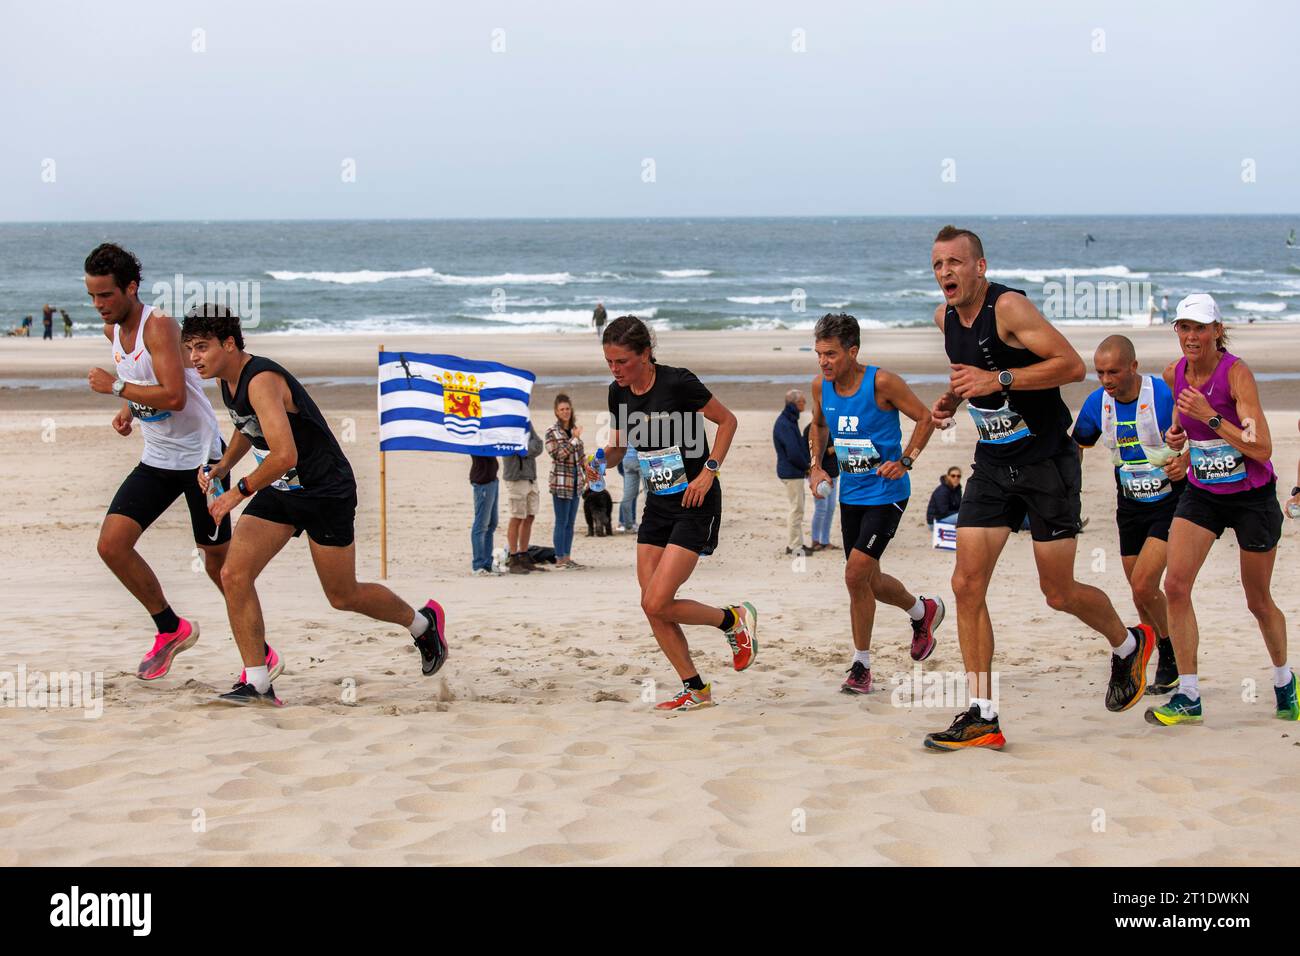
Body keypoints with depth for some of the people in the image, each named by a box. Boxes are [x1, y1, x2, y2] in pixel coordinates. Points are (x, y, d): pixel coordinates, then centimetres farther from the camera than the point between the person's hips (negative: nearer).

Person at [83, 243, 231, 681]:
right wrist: (128, 409, 5)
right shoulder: (113, 329, 4)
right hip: (156, 460, 7)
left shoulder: (159, 326, -21)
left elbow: (174, 397, -31)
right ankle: (171, 628, 12)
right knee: (111, 545, -6)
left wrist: (116, 387, -22)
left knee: (217, 561, 2)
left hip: (200, 456, -7)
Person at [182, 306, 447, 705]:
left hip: (326, 490, -8)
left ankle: (423, 622, 32)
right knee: (234, 575, -10)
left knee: (343, 596, 6)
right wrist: (223, 465, 6)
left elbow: (285, 455, -36)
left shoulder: (261, 380, -27)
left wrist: (240, 491, -26)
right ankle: (257, 683, -4)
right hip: (279, 491, 8)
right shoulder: (229, 380, 2)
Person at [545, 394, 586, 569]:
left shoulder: (574, 429, 12)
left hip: (576, 482, 6)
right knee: (561, 522, -4)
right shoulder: (552, 431, -6)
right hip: (561, 482, -6)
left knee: (570, 523, 10)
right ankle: (560, 560, -1)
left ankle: (567, 558, 15)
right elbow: (558, 454, -17)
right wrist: (574, 439, -15)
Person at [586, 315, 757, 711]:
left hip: (696, 504, -7)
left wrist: (709, 472, -14)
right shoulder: (619, 393, 1)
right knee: (651, 607, 1)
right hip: (658, 503, 7)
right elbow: (618, 446, 14)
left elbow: (727, 420, -6)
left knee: (658, 604, -14)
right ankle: (695, 690, 14)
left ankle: (734, 619, 11)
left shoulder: (677, 382, -18)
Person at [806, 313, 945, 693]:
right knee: (869, 582, 10)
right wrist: (816, 467, 8)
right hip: (850, 494, 7)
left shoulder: (881, 382, -17)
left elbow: (925, 418, -8)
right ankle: (923, 611, 39)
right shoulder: (821, 386, 0)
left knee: (856, 575, -15)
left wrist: (905, 461, -18)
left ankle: (861, 665, 2)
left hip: (886, 494, -7)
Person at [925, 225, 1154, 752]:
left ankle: (1128, 645, 33)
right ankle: (982, 717, -1)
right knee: (967, 584, -5)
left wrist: (998, 380, -29)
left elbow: (1072, 365, -23)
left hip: (1046, 461, -7)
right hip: (993, 466, 7)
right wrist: (952, 398, 5)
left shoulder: (1009, 307, -18)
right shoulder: (945, 317, 5)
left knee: (1059, 593, 1)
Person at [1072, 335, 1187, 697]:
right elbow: (1076, 447, 13)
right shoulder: (1097, 403, -4)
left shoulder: (1165, 395, -19)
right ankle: (1170, 666, 29)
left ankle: (1172, 657, 5)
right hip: (1130, 505, 6)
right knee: (1142, 596, 10)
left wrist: (1184, 463, -29)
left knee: (1143, 585, -18)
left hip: (1170, 500, -6)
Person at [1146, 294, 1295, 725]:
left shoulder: (1236, 373, -21)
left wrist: (1210, 417, -33)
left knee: (1259, 602, 9)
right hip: (1201, 494, 4)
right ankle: (1188, 697, -7)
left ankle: (1284, 682, 36)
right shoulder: (1174, 374, -4)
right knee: (1176, 584, -14)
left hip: (1252, 496, -4)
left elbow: (1262, 449, -27)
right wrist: (1177, 434, -2)